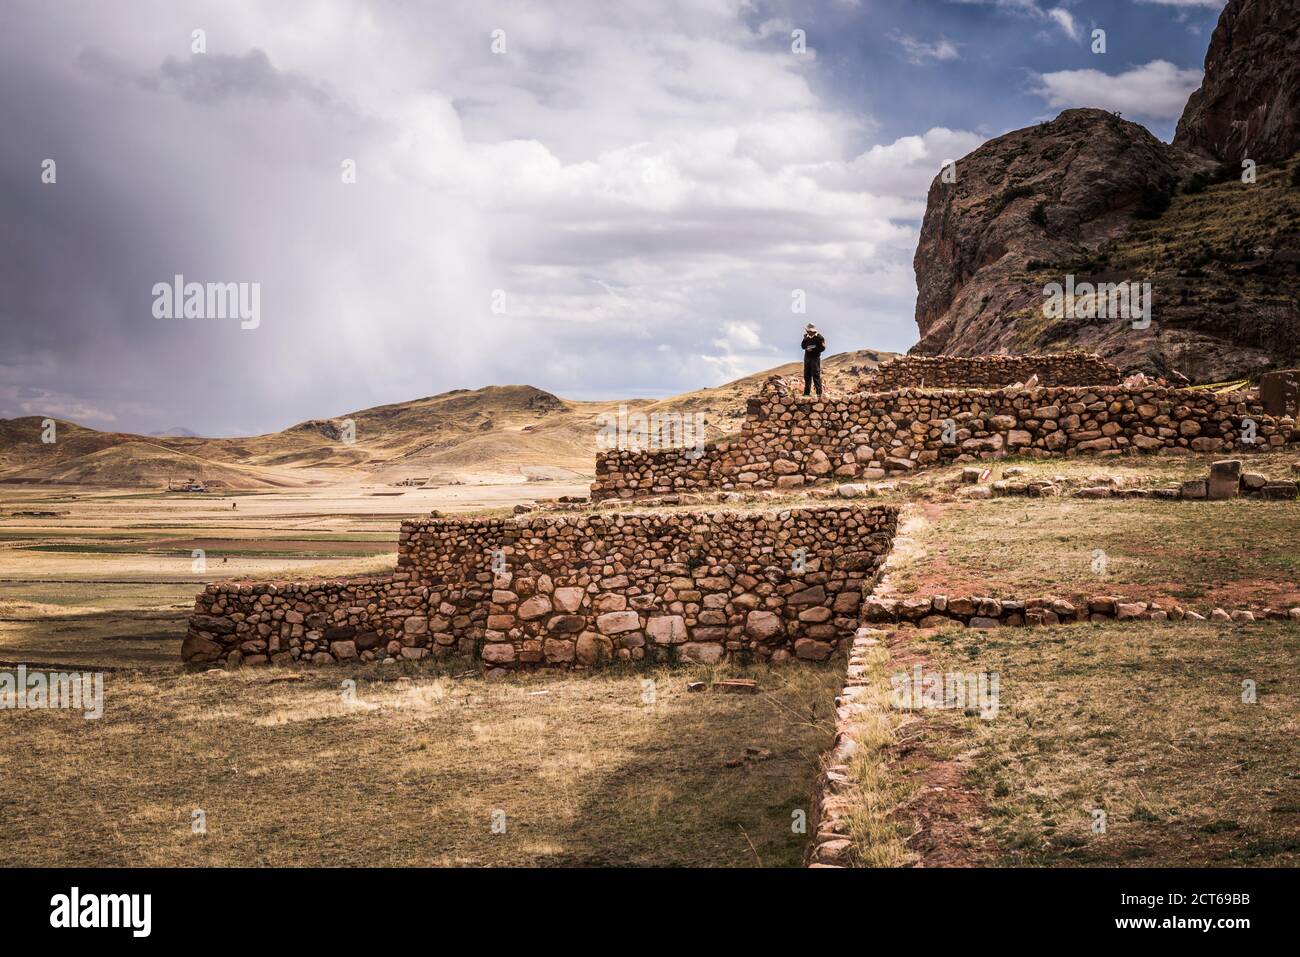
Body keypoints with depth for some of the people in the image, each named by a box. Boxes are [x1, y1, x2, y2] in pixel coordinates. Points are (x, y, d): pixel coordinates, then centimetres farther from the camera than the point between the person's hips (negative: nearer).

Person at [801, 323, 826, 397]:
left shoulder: (819, 337, -9)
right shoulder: (807, 337, 10)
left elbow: (822, 348, -13)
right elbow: (803, 346, 9)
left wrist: (812, 349, -18)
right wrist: (805, 339, -8)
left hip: (815, 358, -7)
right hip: (807, 358, 7)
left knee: (816, 376, -11)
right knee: (807, 376, 9)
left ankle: (819, 393, -12)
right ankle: (806, 392, 16)